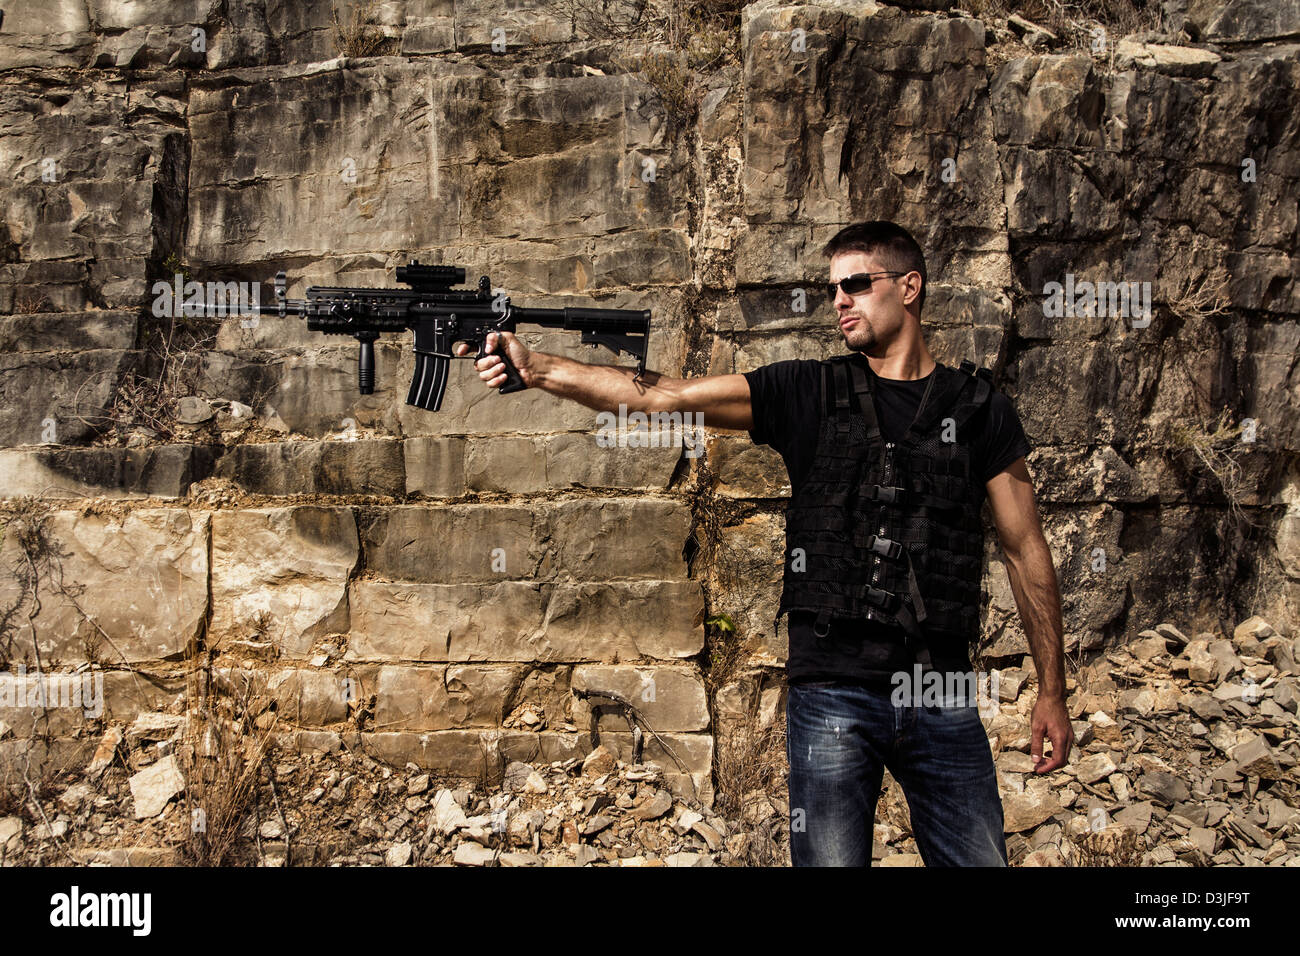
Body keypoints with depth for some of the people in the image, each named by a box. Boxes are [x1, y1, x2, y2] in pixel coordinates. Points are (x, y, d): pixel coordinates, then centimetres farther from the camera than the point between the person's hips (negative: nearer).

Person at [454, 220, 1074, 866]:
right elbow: (659, 395, -1)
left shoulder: (978, 407, 7)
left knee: (977, 858, 4)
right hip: (833, 694, -1)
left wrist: (1052, 691, 7)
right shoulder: (808, 393, 5)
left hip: (942, 700, 1)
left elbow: (1025, 547, 9)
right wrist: (534, 369, -12)